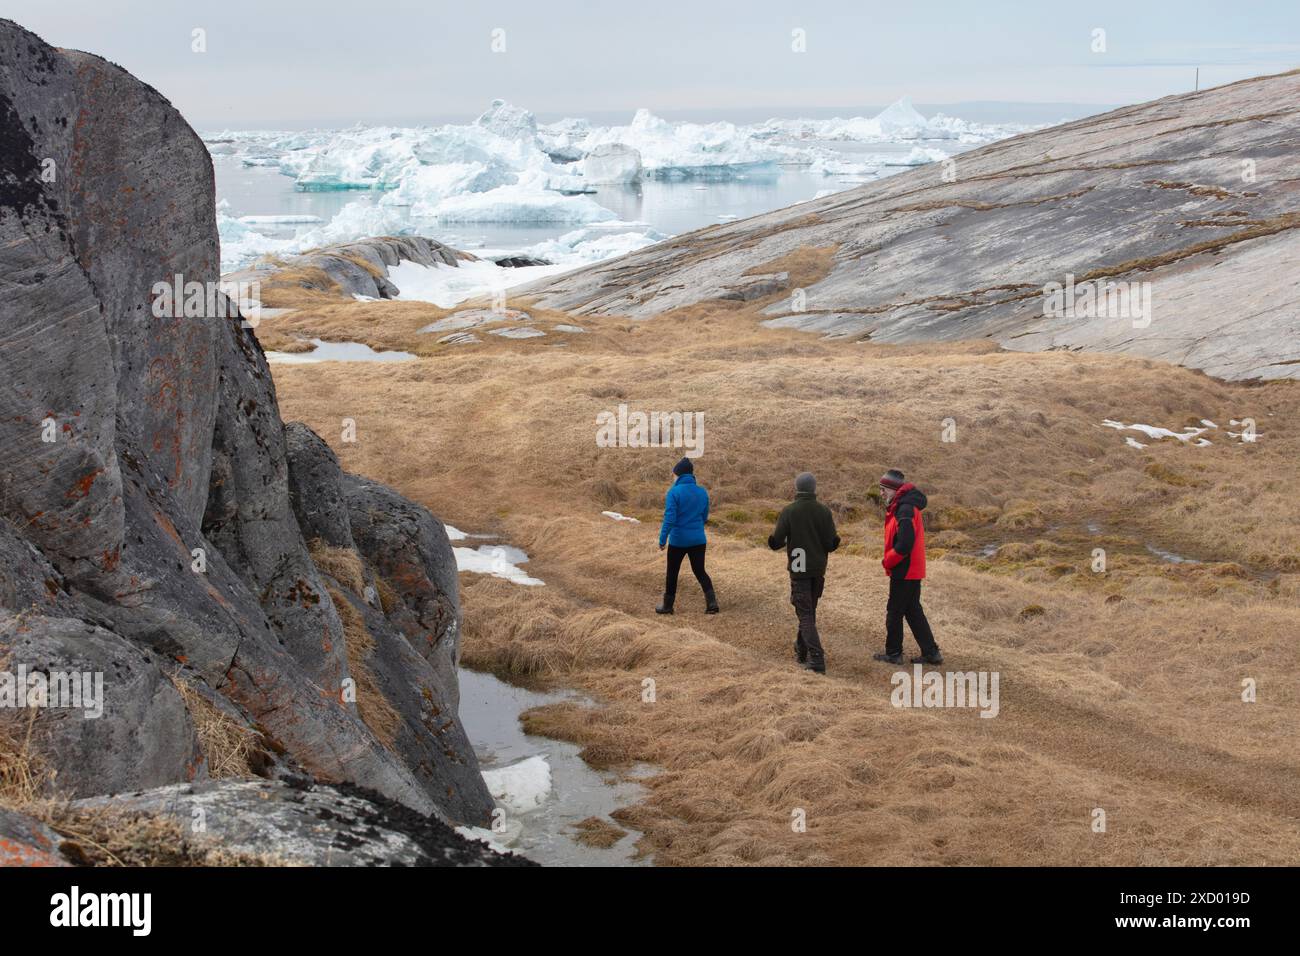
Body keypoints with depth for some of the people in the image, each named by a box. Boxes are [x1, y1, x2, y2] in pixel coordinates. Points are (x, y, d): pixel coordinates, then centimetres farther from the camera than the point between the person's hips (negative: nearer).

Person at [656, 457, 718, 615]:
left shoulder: (674, 492, -14)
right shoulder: (702, 492, 3)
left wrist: (662, 539, -15)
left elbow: (669, 518, -19)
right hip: (698, 540, 4)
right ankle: (712, 603, -1)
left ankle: (667, 605, 22)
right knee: (700, 571, 14)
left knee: (672, 573, 12)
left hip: (678, 540, -4)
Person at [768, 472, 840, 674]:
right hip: (818, 569, 3)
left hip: (799, 568, -3)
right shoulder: (824, 511, -3)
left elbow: (776, 542, -12)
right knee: (809, 610, 20)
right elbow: (832, 544, -6)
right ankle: (801, 650, 30)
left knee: (805, 614, -3)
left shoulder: (788, 511, -10)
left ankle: (816, 659, -15)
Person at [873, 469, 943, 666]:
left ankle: (893, 653, 12)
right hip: (912, 570, 10)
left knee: (894, 612, 2)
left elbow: (904, 545, -27)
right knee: (913, 611, 15)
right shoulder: (902, 507, 12)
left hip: (904, 571, -10)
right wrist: (889, 561, 8)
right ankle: (931, 652, 17)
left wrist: (887, 561, -13)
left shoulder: (905, 510, -21)